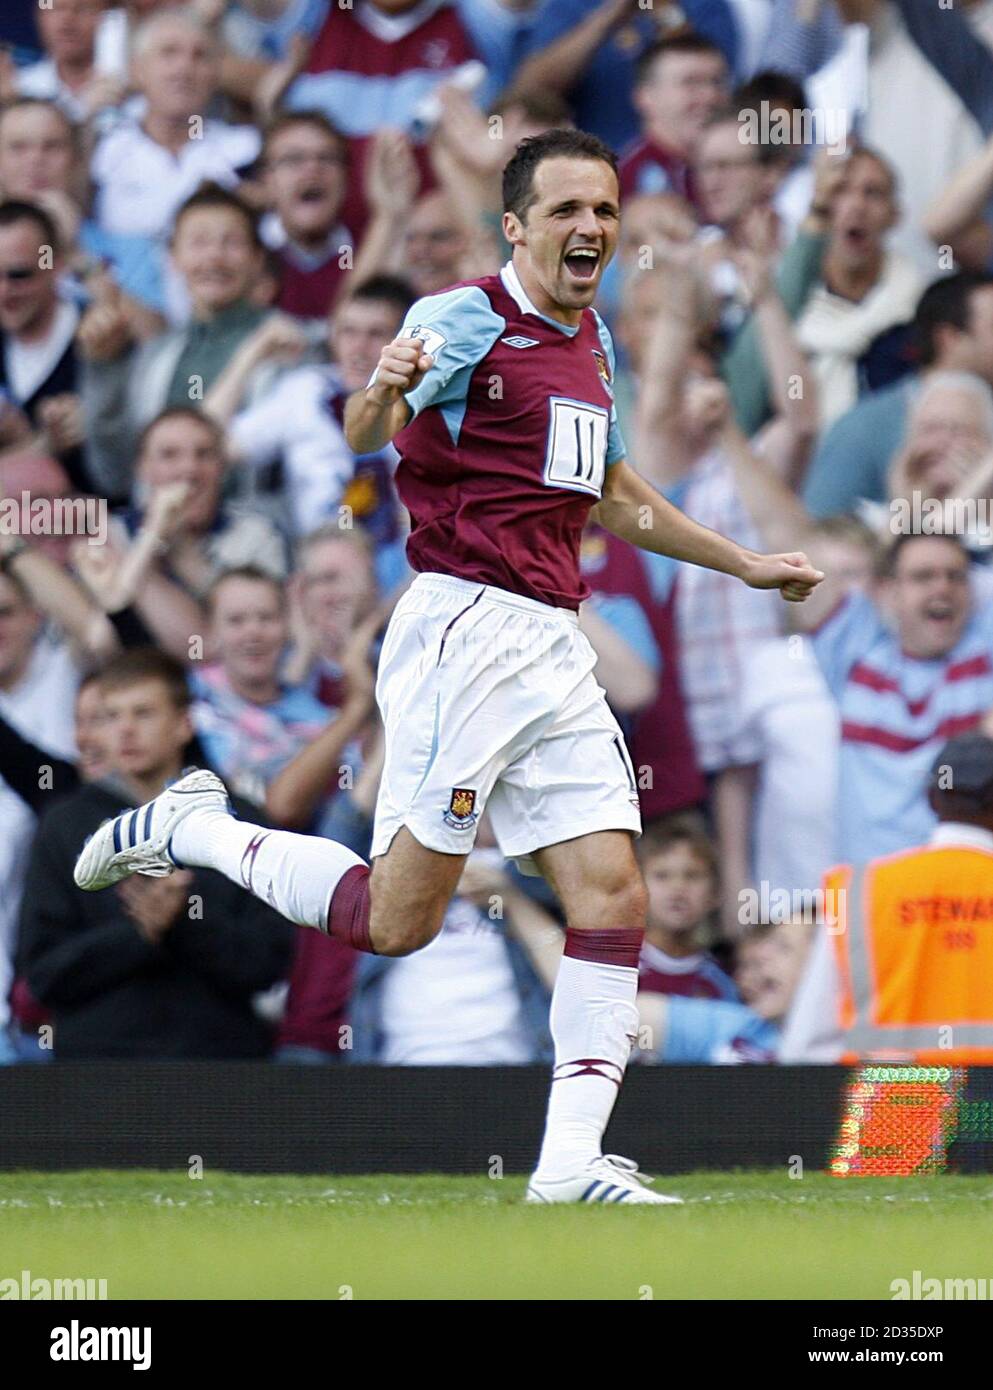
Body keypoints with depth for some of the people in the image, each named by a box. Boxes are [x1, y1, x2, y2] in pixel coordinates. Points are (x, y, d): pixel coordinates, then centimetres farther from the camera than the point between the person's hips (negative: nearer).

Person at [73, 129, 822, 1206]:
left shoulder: (591, 345, 19)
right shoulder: (470, 319, -8)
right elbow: (367, 431, -23)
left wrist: (745, 564, 37)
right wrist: (383, 387, -46)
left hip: (554, 648, 8)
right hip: (464, 625, -8)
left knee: (611, 893, -3)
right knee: (398, 920, -8)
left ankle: (573, 1160, -2)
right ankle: (190, 830, 13)